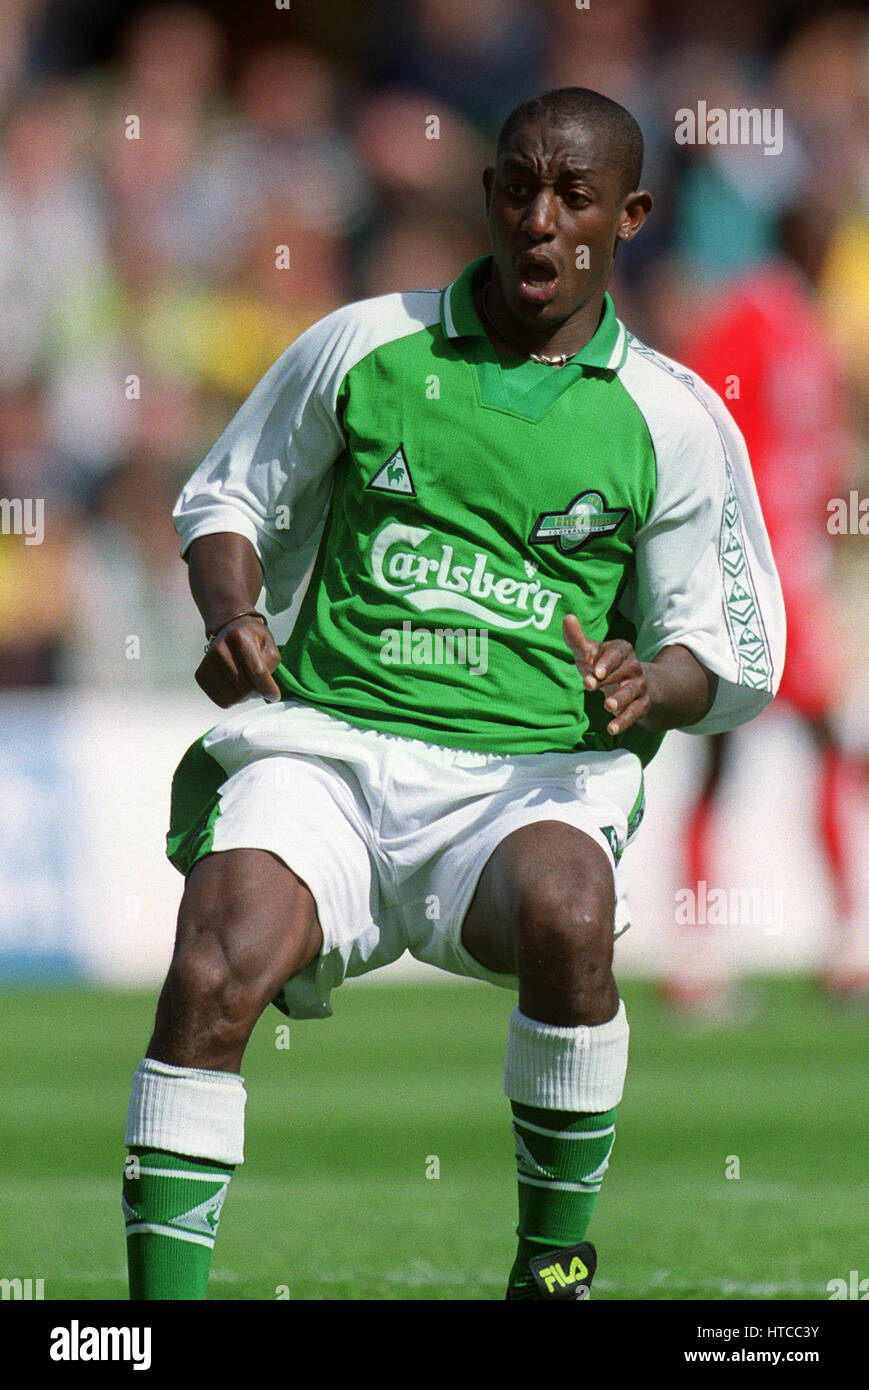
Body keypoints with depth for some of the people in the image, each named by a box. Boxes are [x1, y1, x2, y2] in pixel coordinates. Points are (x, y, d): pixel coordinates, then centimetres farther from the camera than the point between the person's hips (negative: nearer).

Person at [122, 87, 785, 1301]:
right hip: (326, 742, 1)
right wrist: (230, 613, 0)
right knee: (217, 966, -28)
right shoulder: (360, 347, 10)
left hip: (531, 776, -1)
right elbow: (226, 500, 22)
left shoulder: (674, 420, 9)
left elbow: (738, 654, 13)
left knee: (566, 913, -35)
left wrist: (650, 690, -10)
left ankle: (554, 1266, -14)